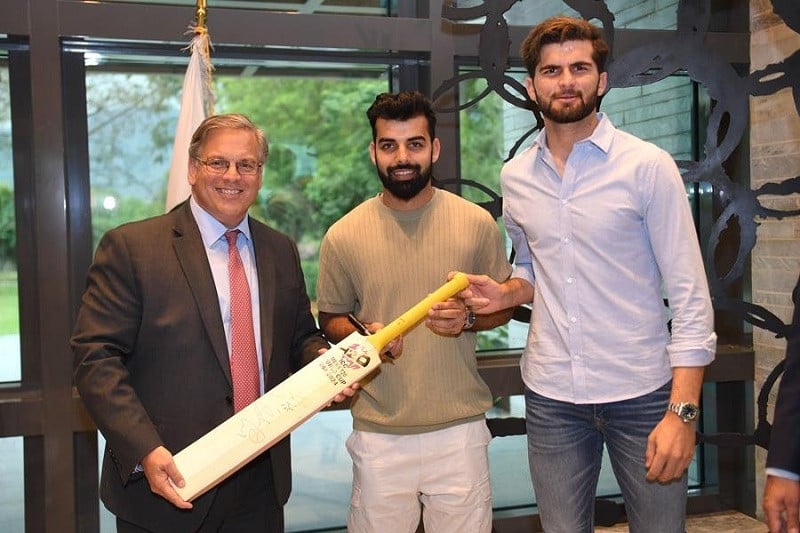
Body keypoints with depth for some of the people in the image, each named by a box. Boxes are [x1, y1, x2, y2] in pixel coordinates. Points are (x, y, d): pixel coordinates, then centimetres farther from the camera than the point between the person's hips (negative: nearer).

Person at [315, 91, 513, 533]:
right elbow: (330, 319, 9)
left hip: (461, 429, 1)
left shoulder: (477, 223, -2)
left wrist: (468, 318, -13)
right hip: (378, 435, 0)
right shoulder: (343, 236, -3)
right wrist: (364, 335, -13)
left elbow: (502, 306, 9)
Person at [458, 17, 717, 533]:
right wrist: (506, 293, -3)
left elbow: (690, 296, -10)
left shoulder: (648, 166, -9)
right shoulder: (515, 176, 4)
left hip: (643, 393, -3)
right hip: (550, 397, 4)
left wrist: (683, 410, -15)